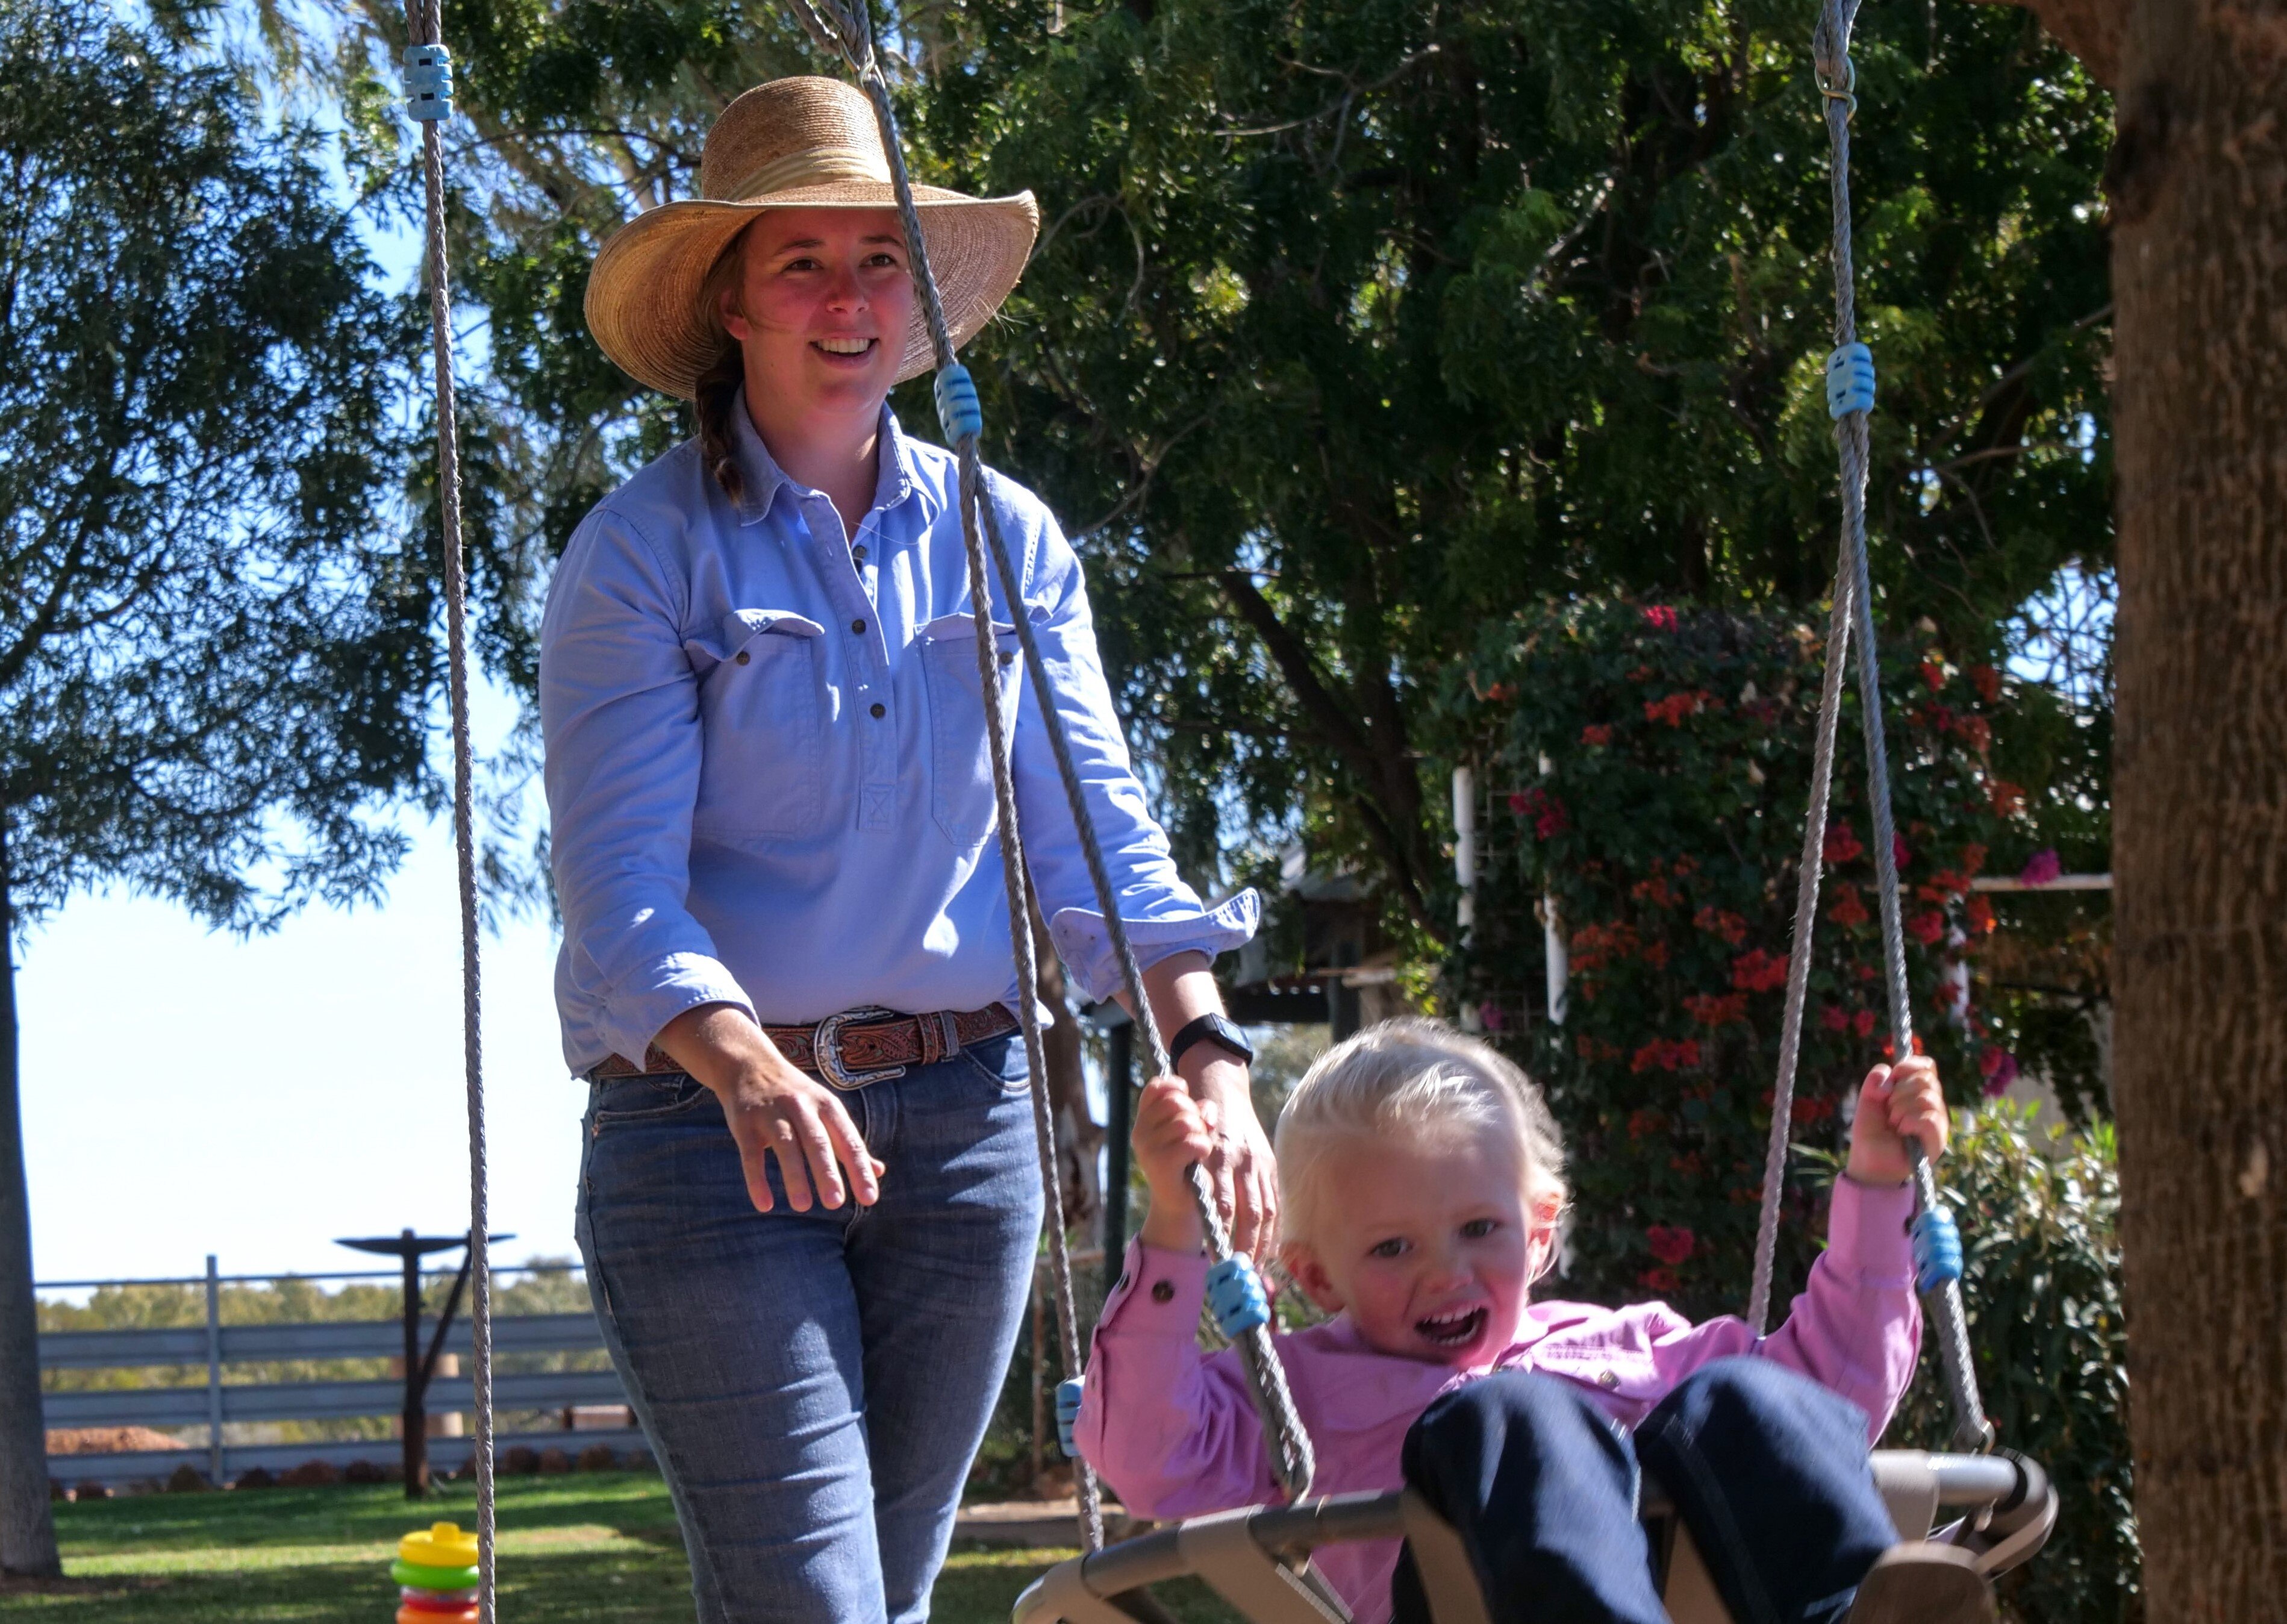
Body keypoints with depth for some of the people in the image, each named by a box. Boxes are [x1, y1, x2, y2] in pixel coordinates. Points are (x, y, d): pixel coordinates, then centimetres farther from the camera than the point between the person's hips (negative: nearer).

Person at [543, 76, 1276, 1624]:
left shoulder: (1005, 540, 8)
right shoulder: (643, 552, -5)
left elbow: (1097, 829, 3)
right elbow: (619, 879, -13)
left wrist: (1204, 1044, -14)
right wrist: (750, 1073, -32)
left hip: (960, 1118, 4)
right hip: (711, 1131, -4)